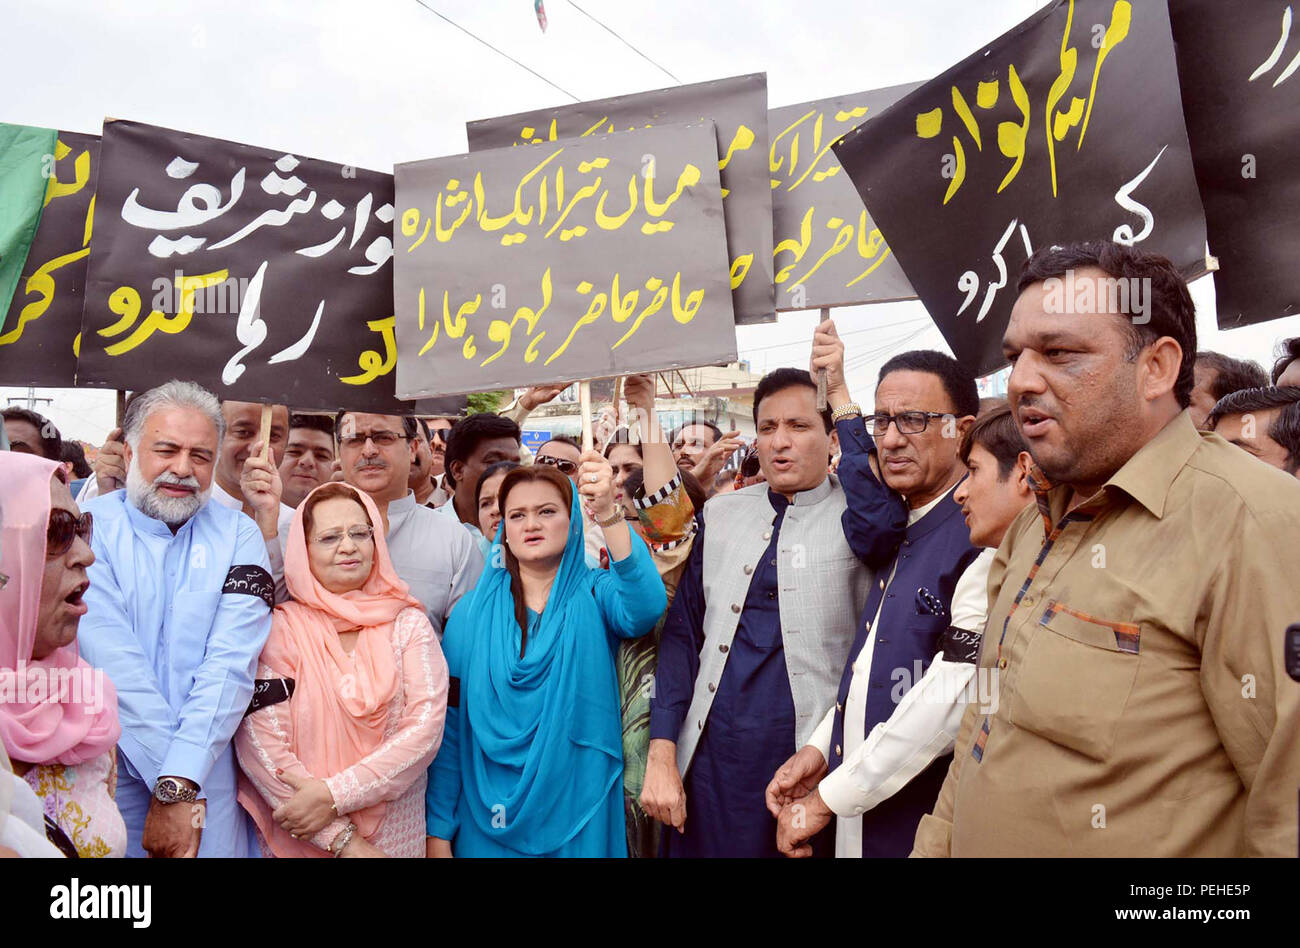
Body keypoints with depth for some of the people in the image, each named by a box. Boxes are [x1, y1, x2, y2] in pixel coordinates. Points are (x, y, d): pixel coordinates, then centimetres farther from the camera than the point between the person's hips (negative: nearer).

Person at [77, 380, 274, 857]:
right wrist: (174, 788, -19)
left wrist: (178, 782, -20)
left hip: (209, 775, 1)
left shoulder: (239, 535, 0)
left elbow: (232, 663, -10)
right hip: (100, 771, -1)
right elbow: (111, 659, -14)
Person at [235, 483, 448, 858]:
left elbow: (425, 728, -10)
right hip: (297, 839, -1)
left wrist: (334, 795, -19)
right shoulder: (280, 628, -6)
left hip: (395, 837, 1)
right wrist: (341, 839, -17)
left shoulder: (409, 625, -2)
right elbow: (260, 742, -14)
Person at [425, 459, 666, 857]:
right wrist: (437, 831, -2)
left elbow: (645, 608, -29)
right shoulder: (473, 611, -2)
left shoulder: (594, 593, -5)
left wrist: (607, 513, -40)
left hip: (580, 815, -1)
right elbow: (449, 723, -1)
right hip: (488, 818, 1)